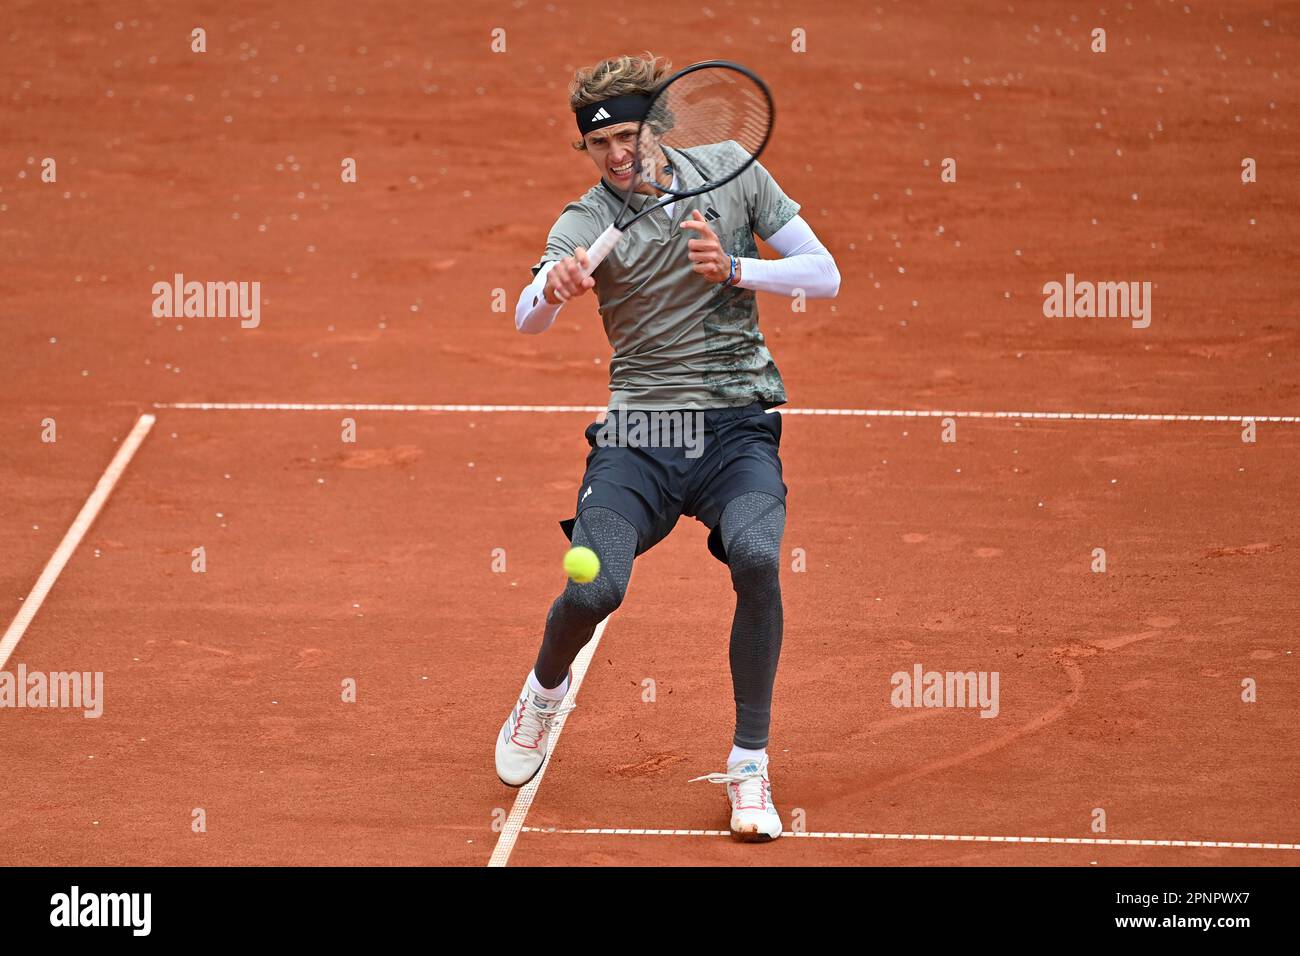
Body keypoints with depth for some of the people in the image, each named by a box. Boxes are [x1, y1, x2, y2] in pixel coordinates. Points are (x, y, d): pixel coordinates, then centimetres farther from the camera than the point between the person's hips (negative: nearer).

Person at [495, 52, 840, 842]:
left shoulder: (732, 173, 5)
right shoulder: (584, 225, -1)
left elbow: (824, 274, 5)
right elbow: (528, 321, -18)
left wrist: (734, 269, -12)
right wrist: (553, 288, -42)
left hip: (738, 424, 0)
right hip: (640, 429, 0)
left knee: (756, 559, -28)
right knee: (594, 590, -19)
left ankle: (751, 767, -12)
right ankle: (546, 689, 19)